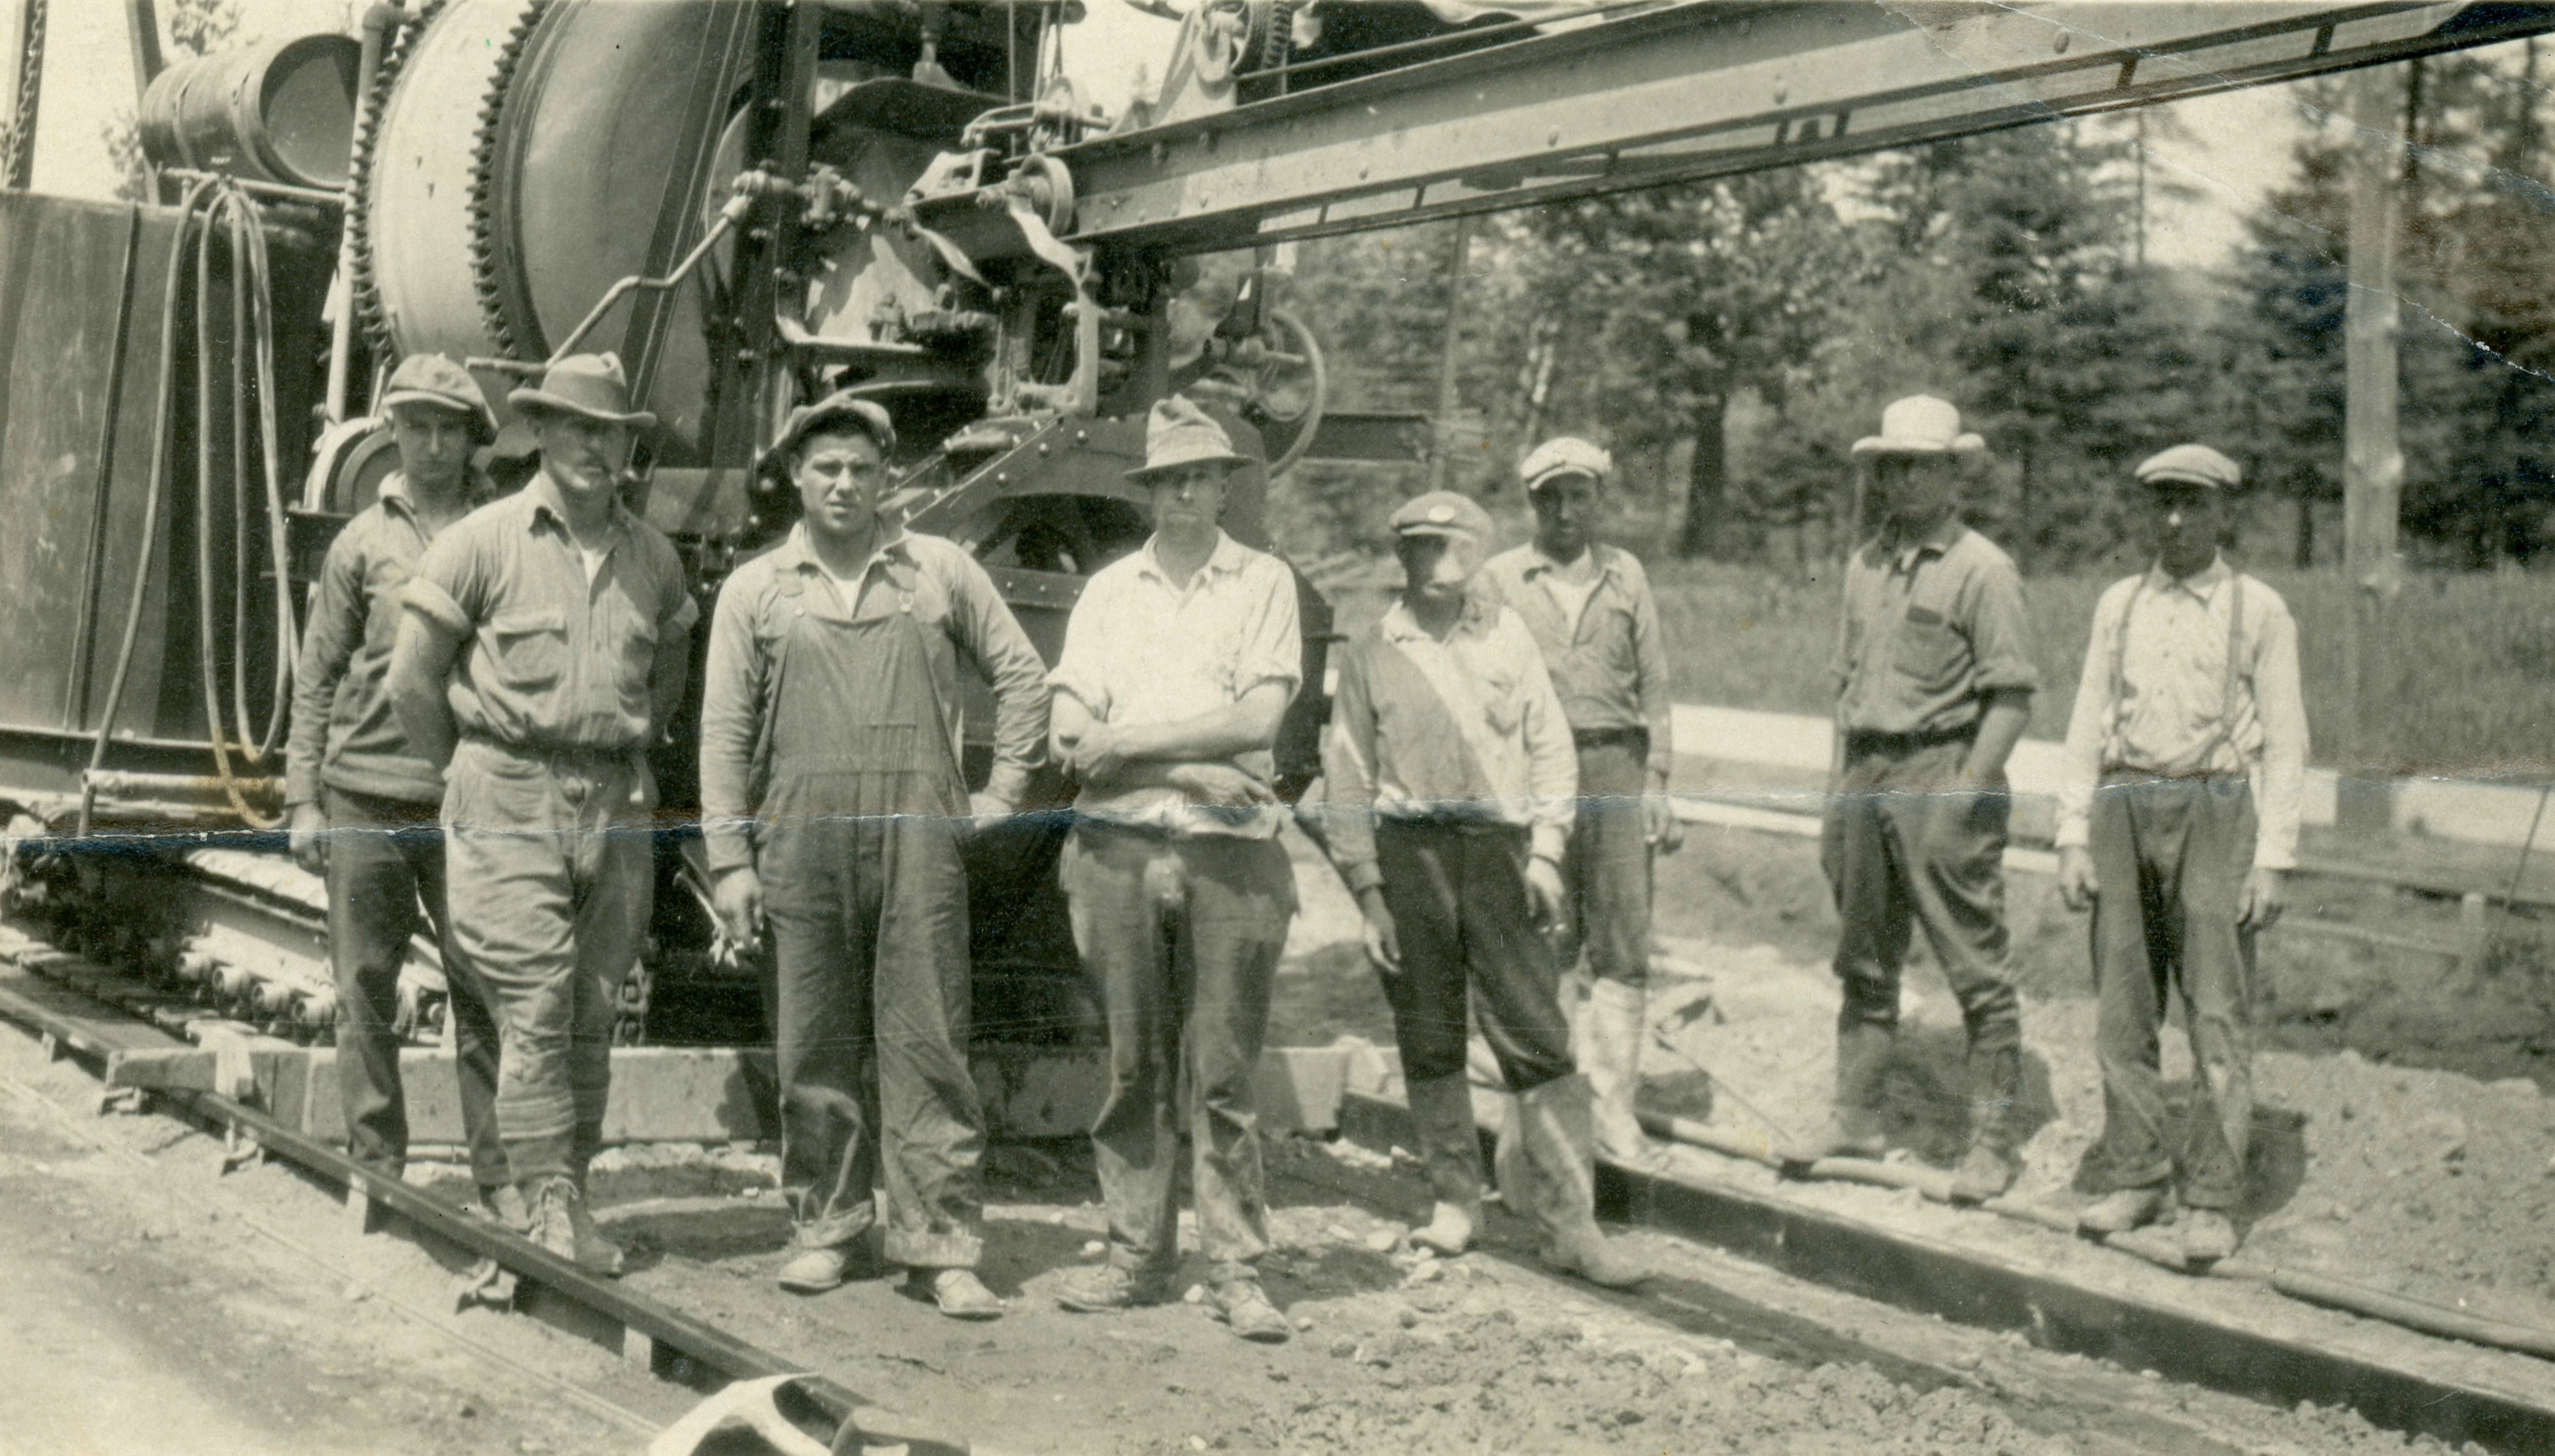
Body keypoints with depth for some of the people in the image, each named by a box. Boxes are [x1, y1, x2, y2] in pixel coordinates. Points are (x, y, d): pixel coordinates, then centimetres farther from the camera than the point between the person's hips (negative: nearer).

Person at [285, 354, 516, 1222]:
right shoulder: (365, 540, 8)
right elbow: (317, 676, 10)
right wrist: (303, 798, 3)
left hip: (469, 800, -1)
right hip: (365, 795, 1)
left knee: (483, 989, -2)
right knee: (365, 989, 6)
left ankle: (499, 1175, 5)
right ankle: (376, 1168, 15)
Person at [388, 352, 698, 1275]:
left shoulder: (653, 558, 11)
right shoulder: (484, 542, -2)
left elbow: (669, 674, 26)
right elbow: (412, 680, 2)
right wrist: (473, 772, 7)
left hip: (616, 807, 4)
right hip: (508, 803, -4)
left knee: (592, 1013, 5)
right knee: (535, 1007, -9)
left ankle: (571, 1188, 14)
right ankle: (550, 1201, -8)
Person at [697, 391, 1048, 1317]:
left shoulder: (941, 572, 11)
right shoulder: (756, 590, 11)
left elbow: (1022, 675, 18)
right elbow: (724, 730, 9)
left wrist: (1002, 792, 10)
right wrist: (730, 859, 2)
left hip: (919, 833, -1)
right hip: (801, 834, 1)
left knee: (926, 1041, -4)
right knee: (817, 1044, 4)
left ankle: (940, 1245, -2)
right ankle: (825, 1225, 17)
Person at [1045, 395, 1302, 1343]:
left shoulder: (1263, 582, 7)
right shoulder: (1108, 590, 13)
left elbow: (1259, 718, -6)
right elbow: (1070, 737, 2)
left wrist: (1128, 742, -7)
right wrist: (1191, 766, -8)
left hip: (1230, 852, -2)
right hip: (1117, 847, 2)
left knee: (1222, 1071, -2)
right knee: (1131, 1068, 5)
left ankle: (1237, 1271, 3)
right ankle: (1136, 1256, 13)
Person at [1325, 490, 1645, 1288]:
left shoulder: (1508, 635, 9)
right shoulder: (1371, 653, 6)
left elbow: (1551, 745, 10)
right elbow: (1349, 775, 6)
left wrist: (1546, 850, -1)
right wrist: (1368, 891, 1)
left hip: (1499, 847, 0)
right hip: (1410, 854, 0)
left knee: (1539, 1039, -5)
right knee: (1429, 1038, 7)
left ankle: (1568, 1221, -2)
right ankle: (1454, 1198, 22)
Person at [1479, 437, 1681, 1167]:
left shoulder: (1627, 577, 13)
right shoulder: (1500, 578, 7)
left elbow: (1653, 685, 13)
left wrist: (1655, 783, 5)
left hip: (1615, 766, 2)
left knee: (1624, 943, -2)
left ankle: (1615, 1108, 2)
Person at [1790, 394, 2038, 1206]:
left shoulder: (1982, 569, -7)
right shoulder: (1865, 567, 14)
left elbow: (2012, 695, -11)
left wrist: (1968, 791, -17)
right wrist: (1845, 784, 14)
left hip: (1944, 774, -7)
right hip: (1867, 773, 7)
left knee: (1975, 970, -3)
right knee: (1865, 963, 14)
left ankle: (1993, 1141, 3)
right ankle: (1855, 1120, 23)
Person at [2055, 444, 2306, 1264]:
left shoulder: (2260, 612, 3)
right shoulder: (2118, 605, 13)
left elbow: (2284, 742, 0)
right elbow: (2087, 726, 12)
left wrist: (2274, 859, -7)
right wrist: (2073, 840, 4)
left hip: (2215, 814, -3)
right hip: (2122, 809, 4)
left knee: (2218, 1015, -5)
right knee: (2122, 1011, 5)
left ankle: (2210, 1203, -2)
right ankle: (2133, 1181, 14)